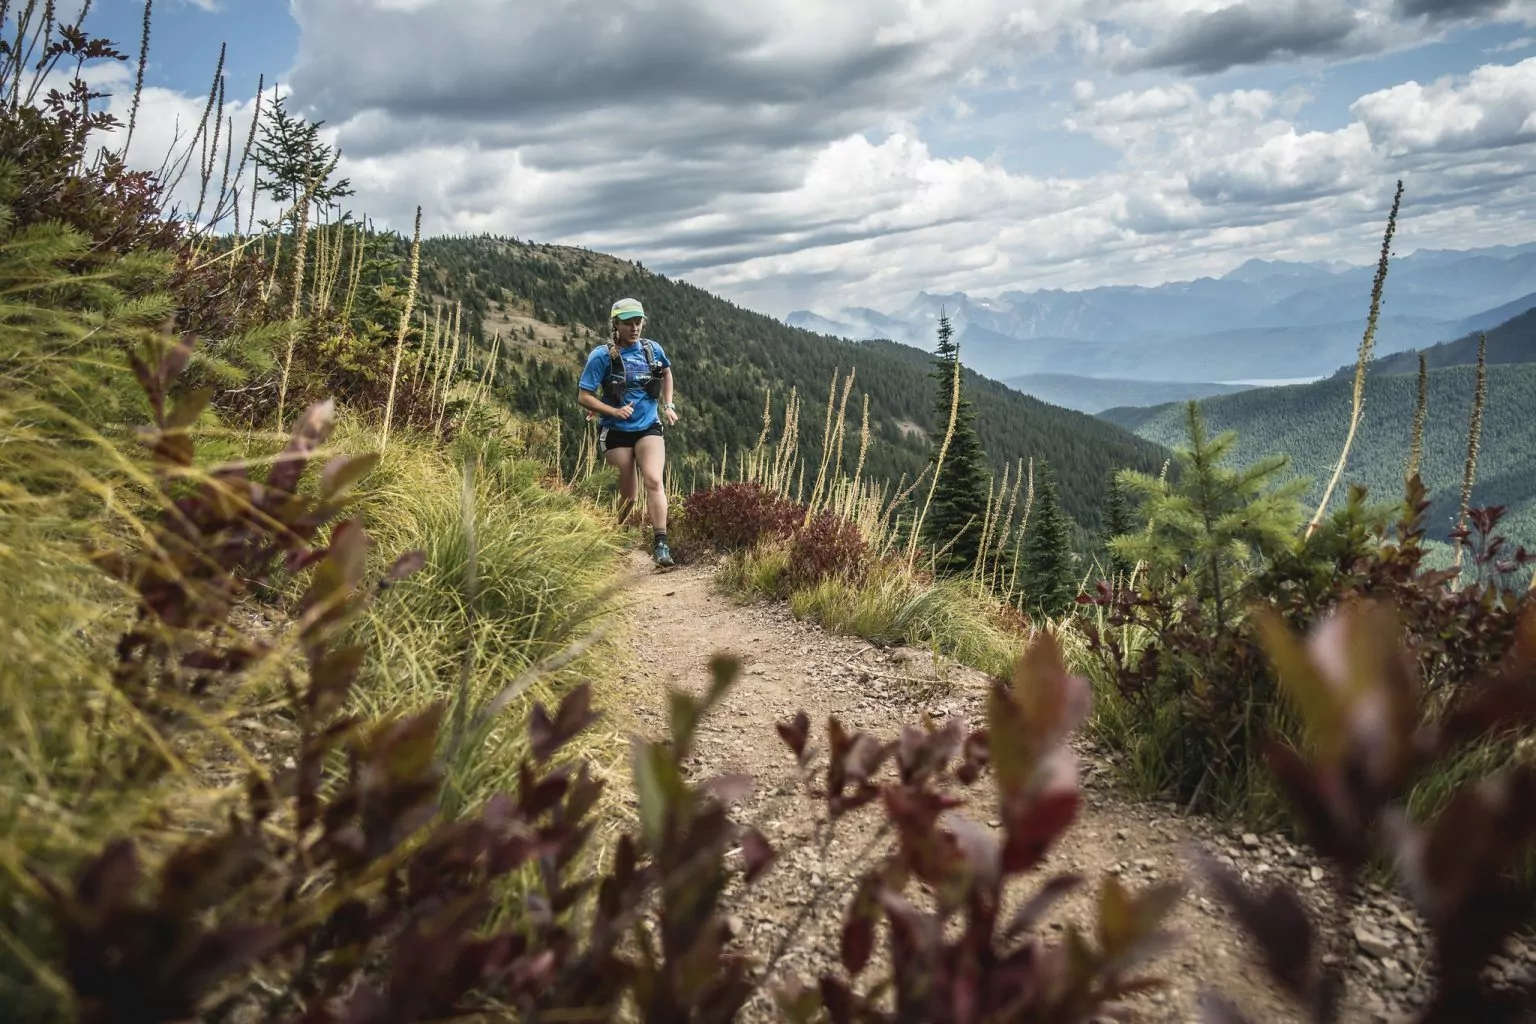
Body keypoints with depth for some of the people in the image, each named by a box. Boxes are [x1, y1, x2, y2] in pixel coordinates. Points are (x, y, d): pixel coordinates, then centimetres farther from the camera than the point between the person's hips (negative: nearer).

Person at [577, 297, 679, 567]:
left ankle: (660, 544, -21)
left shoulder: (653, 349, 0)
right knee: (627, 495, 5)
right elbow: (584, 396, -10)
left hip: (648, 428, 2)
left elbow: (667, 372, 23)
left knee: (654, 481, -20)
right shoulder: (602, 356, -10)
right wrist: (614, 411, -23)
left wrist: (668, 405, 13)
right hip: (616, 432, -2)